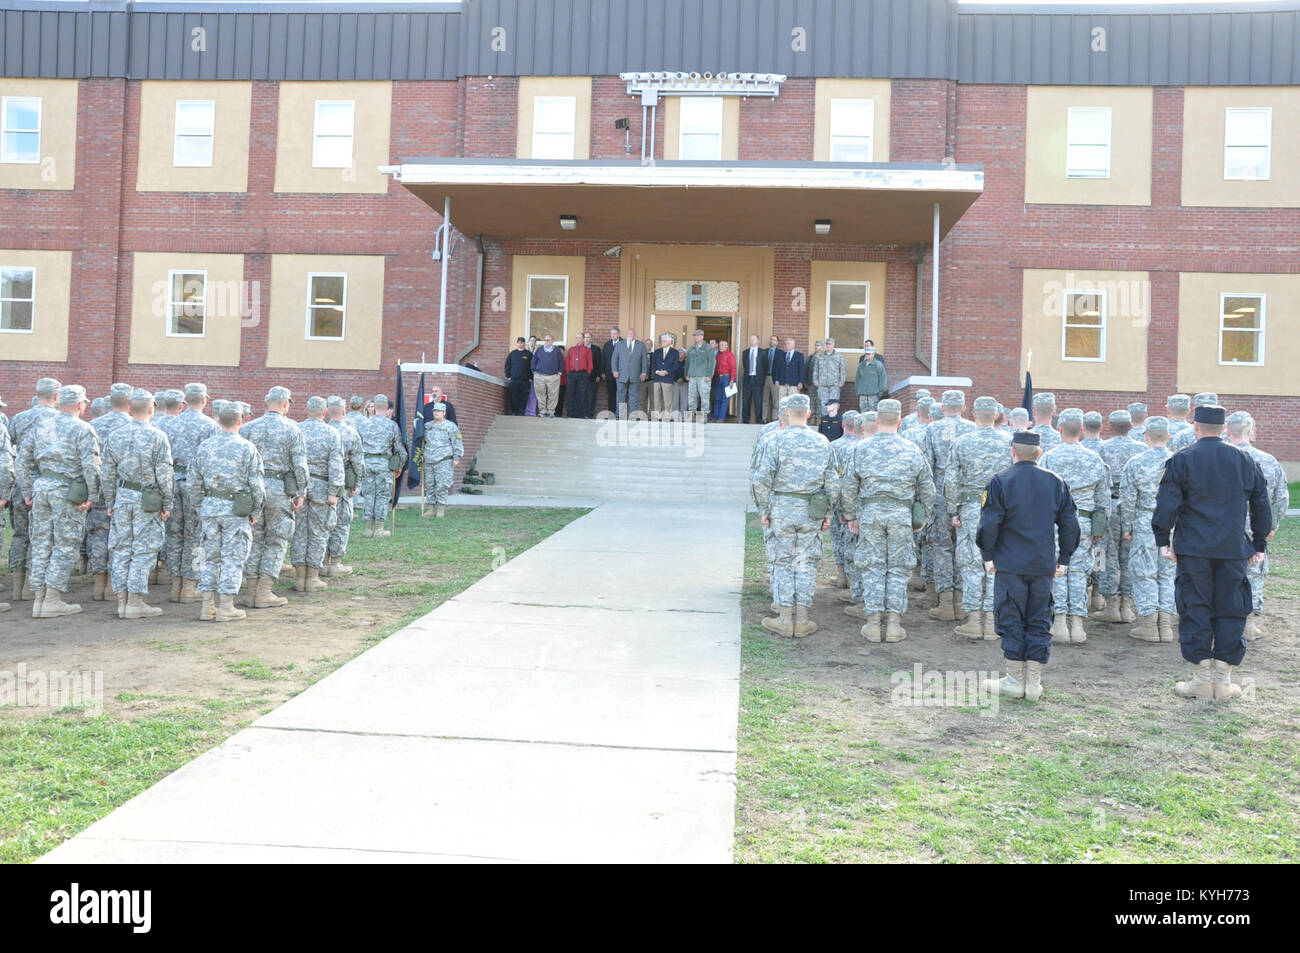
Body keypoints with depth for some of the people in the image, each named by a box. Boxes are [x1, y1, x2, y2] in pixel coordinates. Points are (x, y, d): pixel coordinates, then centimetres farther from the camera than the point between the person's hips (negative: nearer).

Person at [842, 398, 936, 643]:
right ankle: (894, 623, 4)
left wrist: (850, 516, 12)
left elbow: (848, 487, 2)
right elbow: (928, 489, 8)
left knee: (872, 567, 5)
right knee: (898, 568, 6)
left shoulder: (862, 448, 1)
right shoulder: (911, 450, 4)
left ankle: (873, 623, 3)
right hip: (901, 513, 1)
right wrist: (922, 518, 18)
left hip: (870, 513, 0)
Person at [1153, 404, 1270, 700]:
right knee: (1231, 611, 8)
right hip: (1234, 550, 3)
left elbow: (1167, 505, -8)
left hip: (1194, 549, -3)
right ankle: (1223, 680, 10)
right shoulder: (1245, 460, 7)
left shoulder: (1181, 460, -5)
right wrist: (1260, 543, 21)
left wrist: (1163, 540, 0)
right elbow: (1261, 505, 13)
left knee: (1195, 609, 4)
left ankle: (1202, 678, 5)